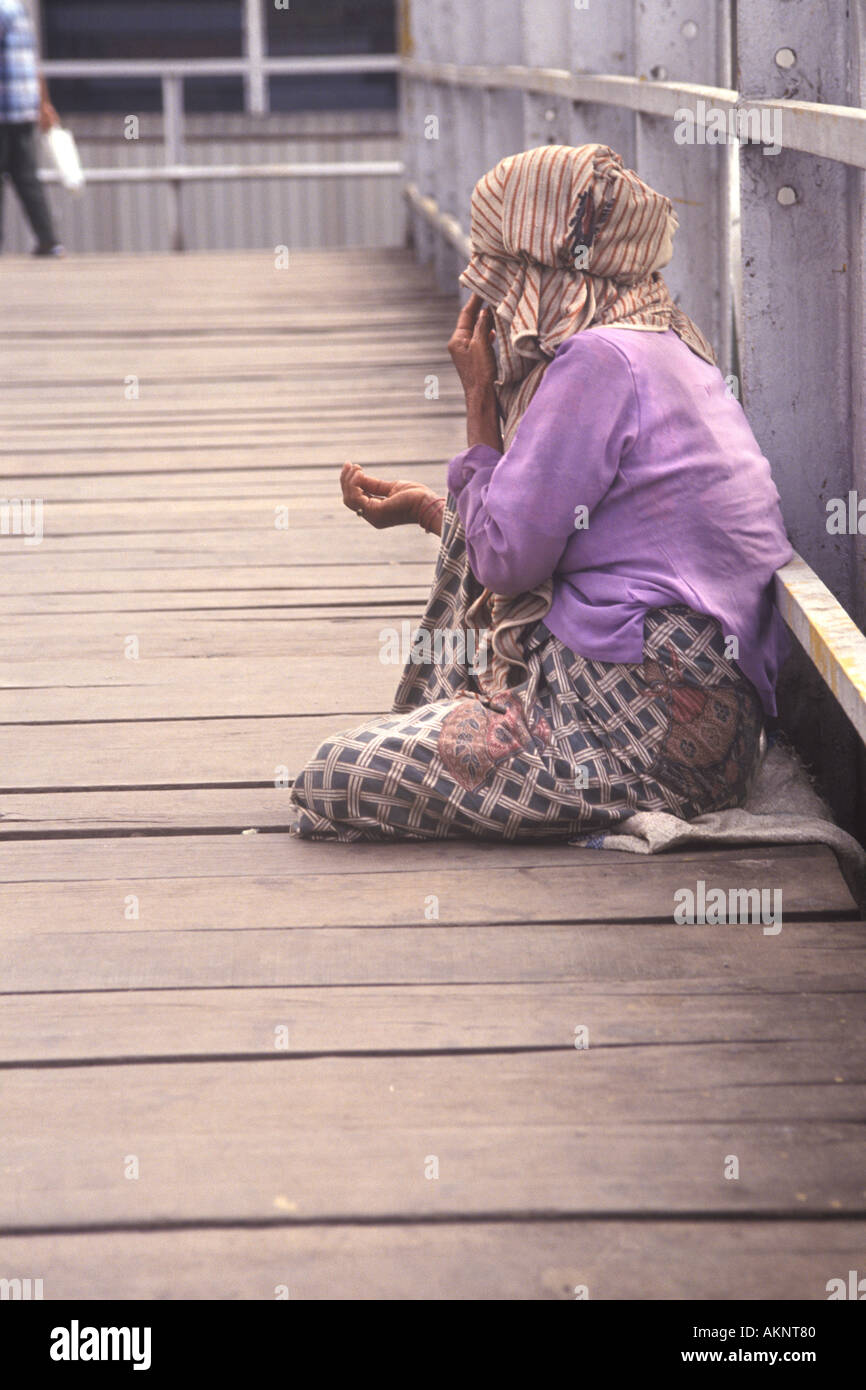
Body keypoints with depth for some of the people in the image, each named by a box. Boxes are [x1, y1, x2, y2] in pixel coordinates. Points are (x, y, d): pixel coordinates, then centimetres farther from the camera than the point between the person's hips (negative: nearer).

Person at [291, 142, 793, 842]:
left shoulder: (598, 358, -14)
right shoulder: (665, 349, 17)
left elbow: (506, 559, -12)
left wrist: (479, 391, -1)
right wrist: (427, 507, 35)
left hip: (649, 732, -10)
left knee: (327, 783, -7)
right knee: (468, 525, 26)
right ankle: (434, 732, 29)